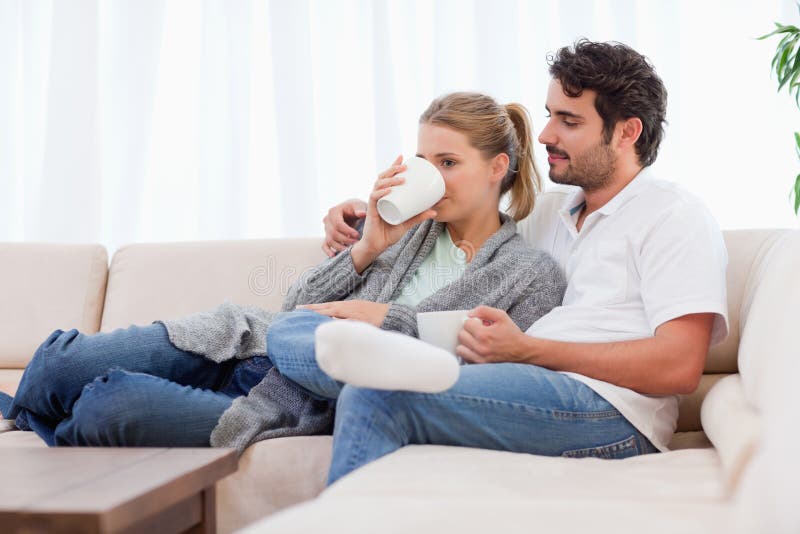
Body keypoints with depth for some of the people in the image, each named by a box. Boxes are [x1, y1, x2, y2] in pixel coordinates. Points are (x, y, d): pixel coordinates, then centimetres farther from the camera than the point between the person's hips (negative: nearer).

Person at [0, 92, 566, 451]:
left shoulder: (534, 275, 0)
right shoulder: (408, 223, 12)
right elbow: (298, 307, 9)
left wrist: (392, 318, -15)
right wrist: (369, 248, -8)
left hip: (315, 407, -5)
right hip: (256, 344, 5)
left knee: (107, 409, -21)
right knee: (61, 365, -9)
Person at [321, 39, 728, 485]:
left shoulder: (676, 216, 3)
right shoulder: (553, 214, 26)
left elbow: (679, 367, -10)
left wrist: (528, 349, -13)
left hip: (606, 410, -7)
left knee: (377, 395, -28)